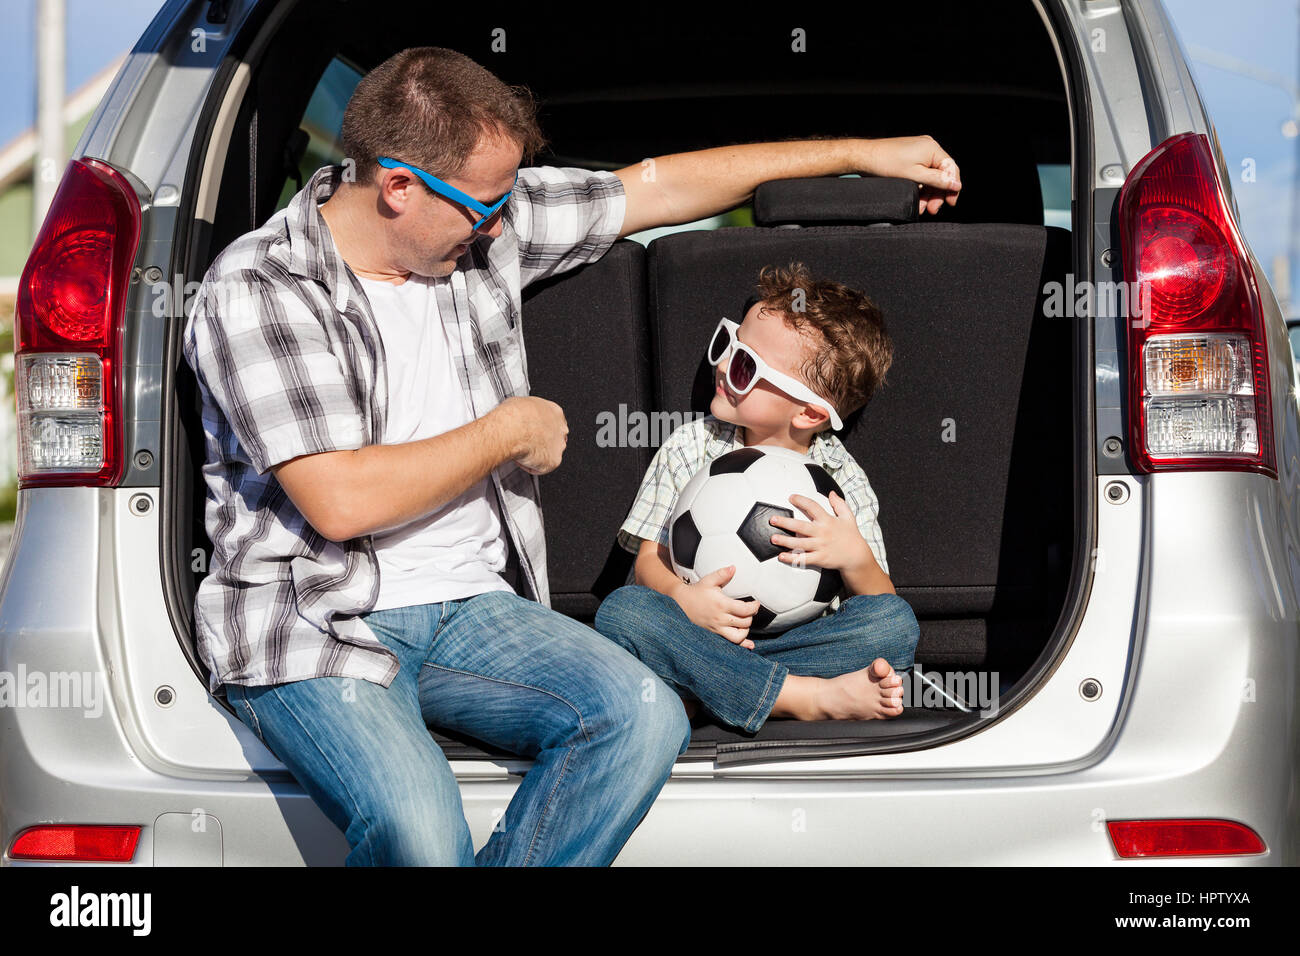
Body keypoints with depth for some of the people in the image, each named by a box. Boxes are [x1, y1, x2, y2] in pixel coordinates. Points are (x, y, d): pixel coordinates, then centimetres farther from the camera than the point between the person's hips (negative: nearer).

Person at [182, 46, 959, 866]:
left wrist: (861, 153, 20)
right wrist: (509, 432, -8)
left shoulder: (487, 223, 6)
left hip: (468, 606, 6)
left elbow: (660, 188, 16)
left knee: (644, 718, -23)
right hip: (313, 633, -6)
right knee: (420, 834, -33)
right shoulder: (255, 292, -13)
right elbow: (339, 501, -21)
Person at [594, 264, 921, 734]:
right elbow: (649, 560, 1)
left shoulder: (841, 478, 1)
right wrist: (683, 598, -23)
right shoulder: (689, 448, 4)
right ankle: (812, 696, -36)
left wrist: (855, 558, -23)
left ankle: (704, 696, -34)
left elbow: (880, 609, 0)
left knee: (897, 623, -24)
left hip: (796, 640, 0)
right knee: (622, 609, -30)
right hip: (699, 637, 0)